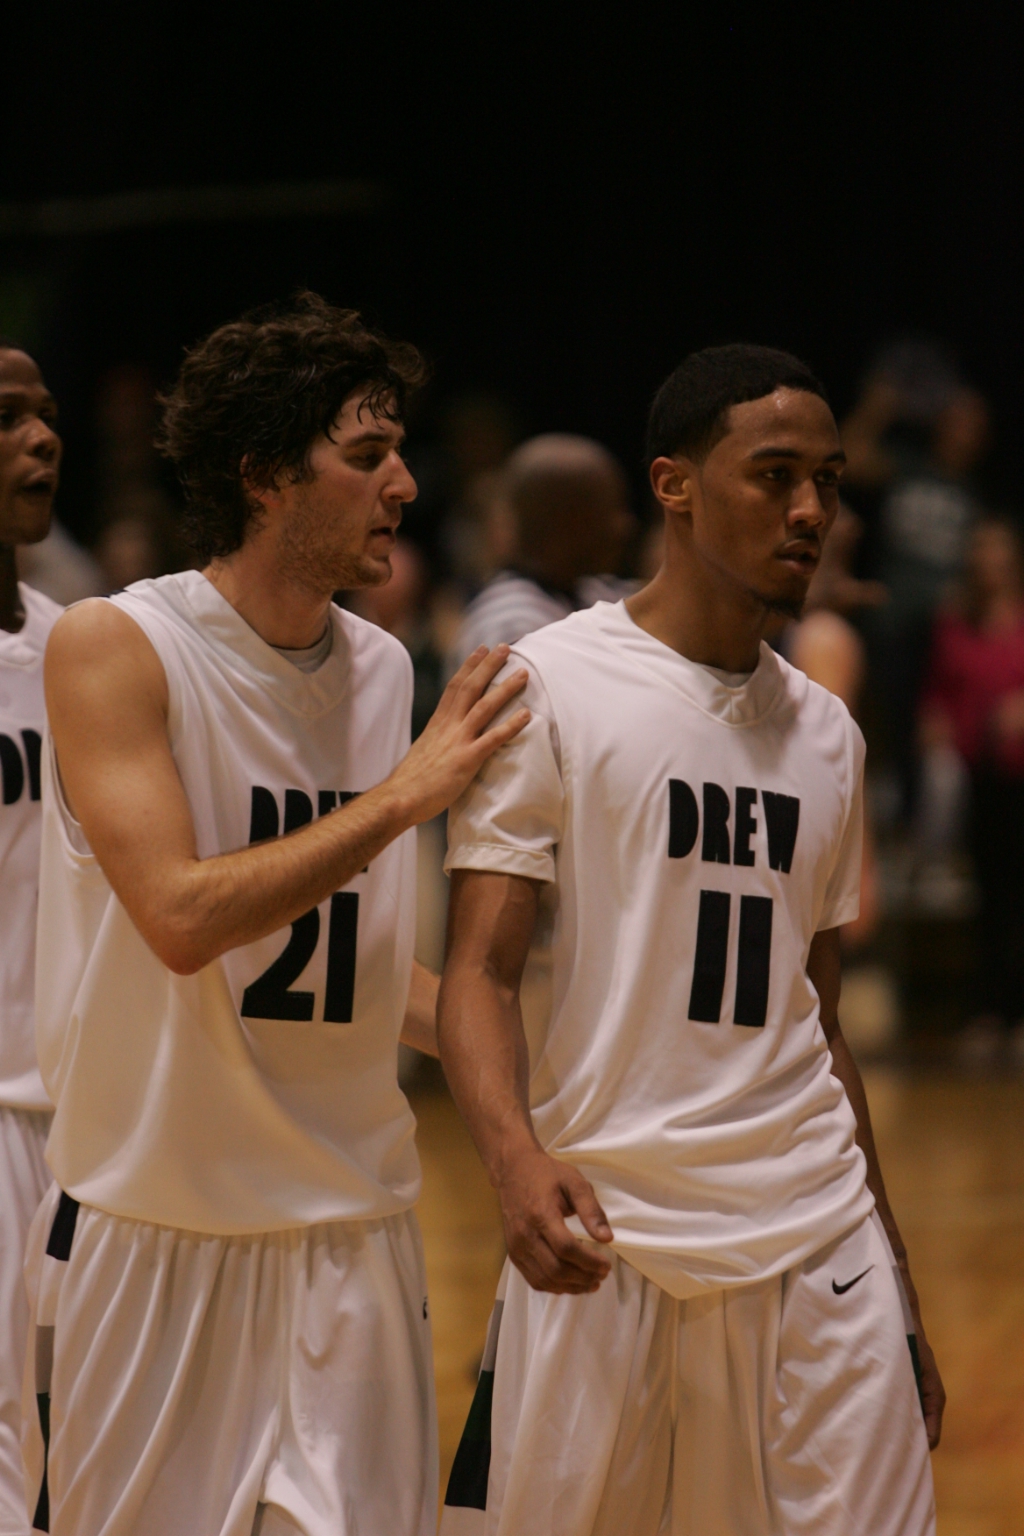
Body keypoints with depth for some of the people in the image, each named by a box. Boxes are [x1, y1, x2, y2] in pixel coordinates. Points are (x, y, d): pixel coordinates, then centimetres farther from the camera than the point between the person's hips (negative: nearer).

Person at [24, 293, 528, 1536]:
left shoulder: (381, 670, 7)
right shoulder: (111, 650, -11)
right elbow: (180, 919, -23)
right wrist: (404, 794, -20)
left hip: (353, 1232, 5)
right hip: (154, 1231, -5)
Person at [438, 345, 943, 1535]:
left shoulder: (825, 734, 14)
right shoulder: (549, 684, -3)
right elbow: (478, 970, -7)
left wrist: (896, 1291, 18)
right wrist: (517, 1158, -26)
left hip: (812, 1227, 4)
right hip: (603, 1221, -4)